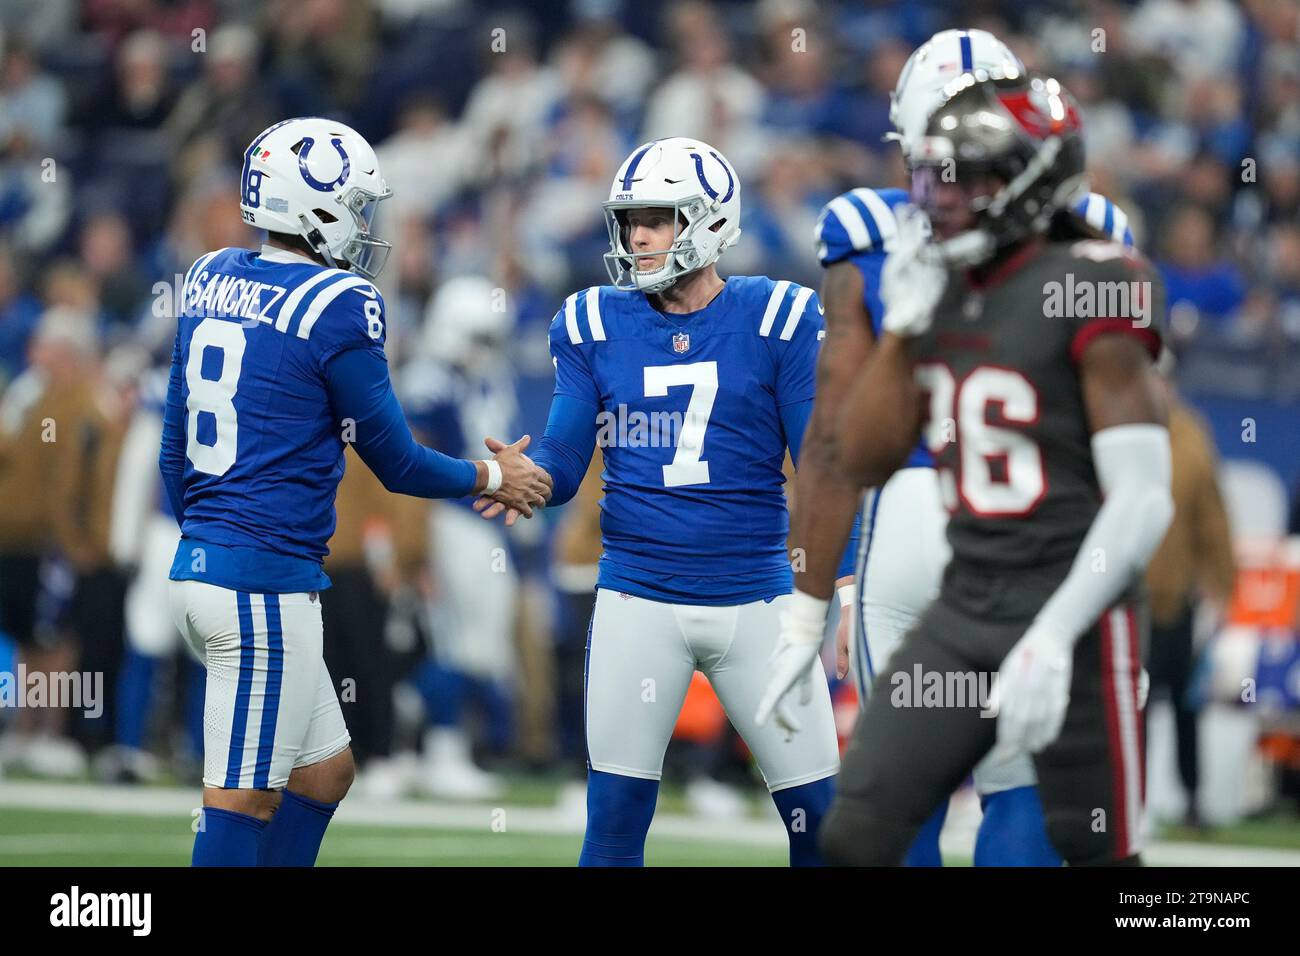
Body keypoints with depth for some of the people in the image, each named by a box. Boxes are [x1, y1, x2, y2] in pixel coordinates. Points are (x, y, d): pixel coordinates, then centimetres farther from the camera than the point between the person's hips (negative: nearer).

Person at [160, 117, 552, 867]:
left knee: (325, 770, 18)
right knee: (244, 801, -5)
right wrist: (495, 478, 13)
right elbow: (395, 462, -3)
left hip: (199, 569, 8)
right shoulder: (337, 306, -13)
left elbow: (175, 448, 17)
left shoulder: (212, 280, 9)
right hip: (267, 585, -8)